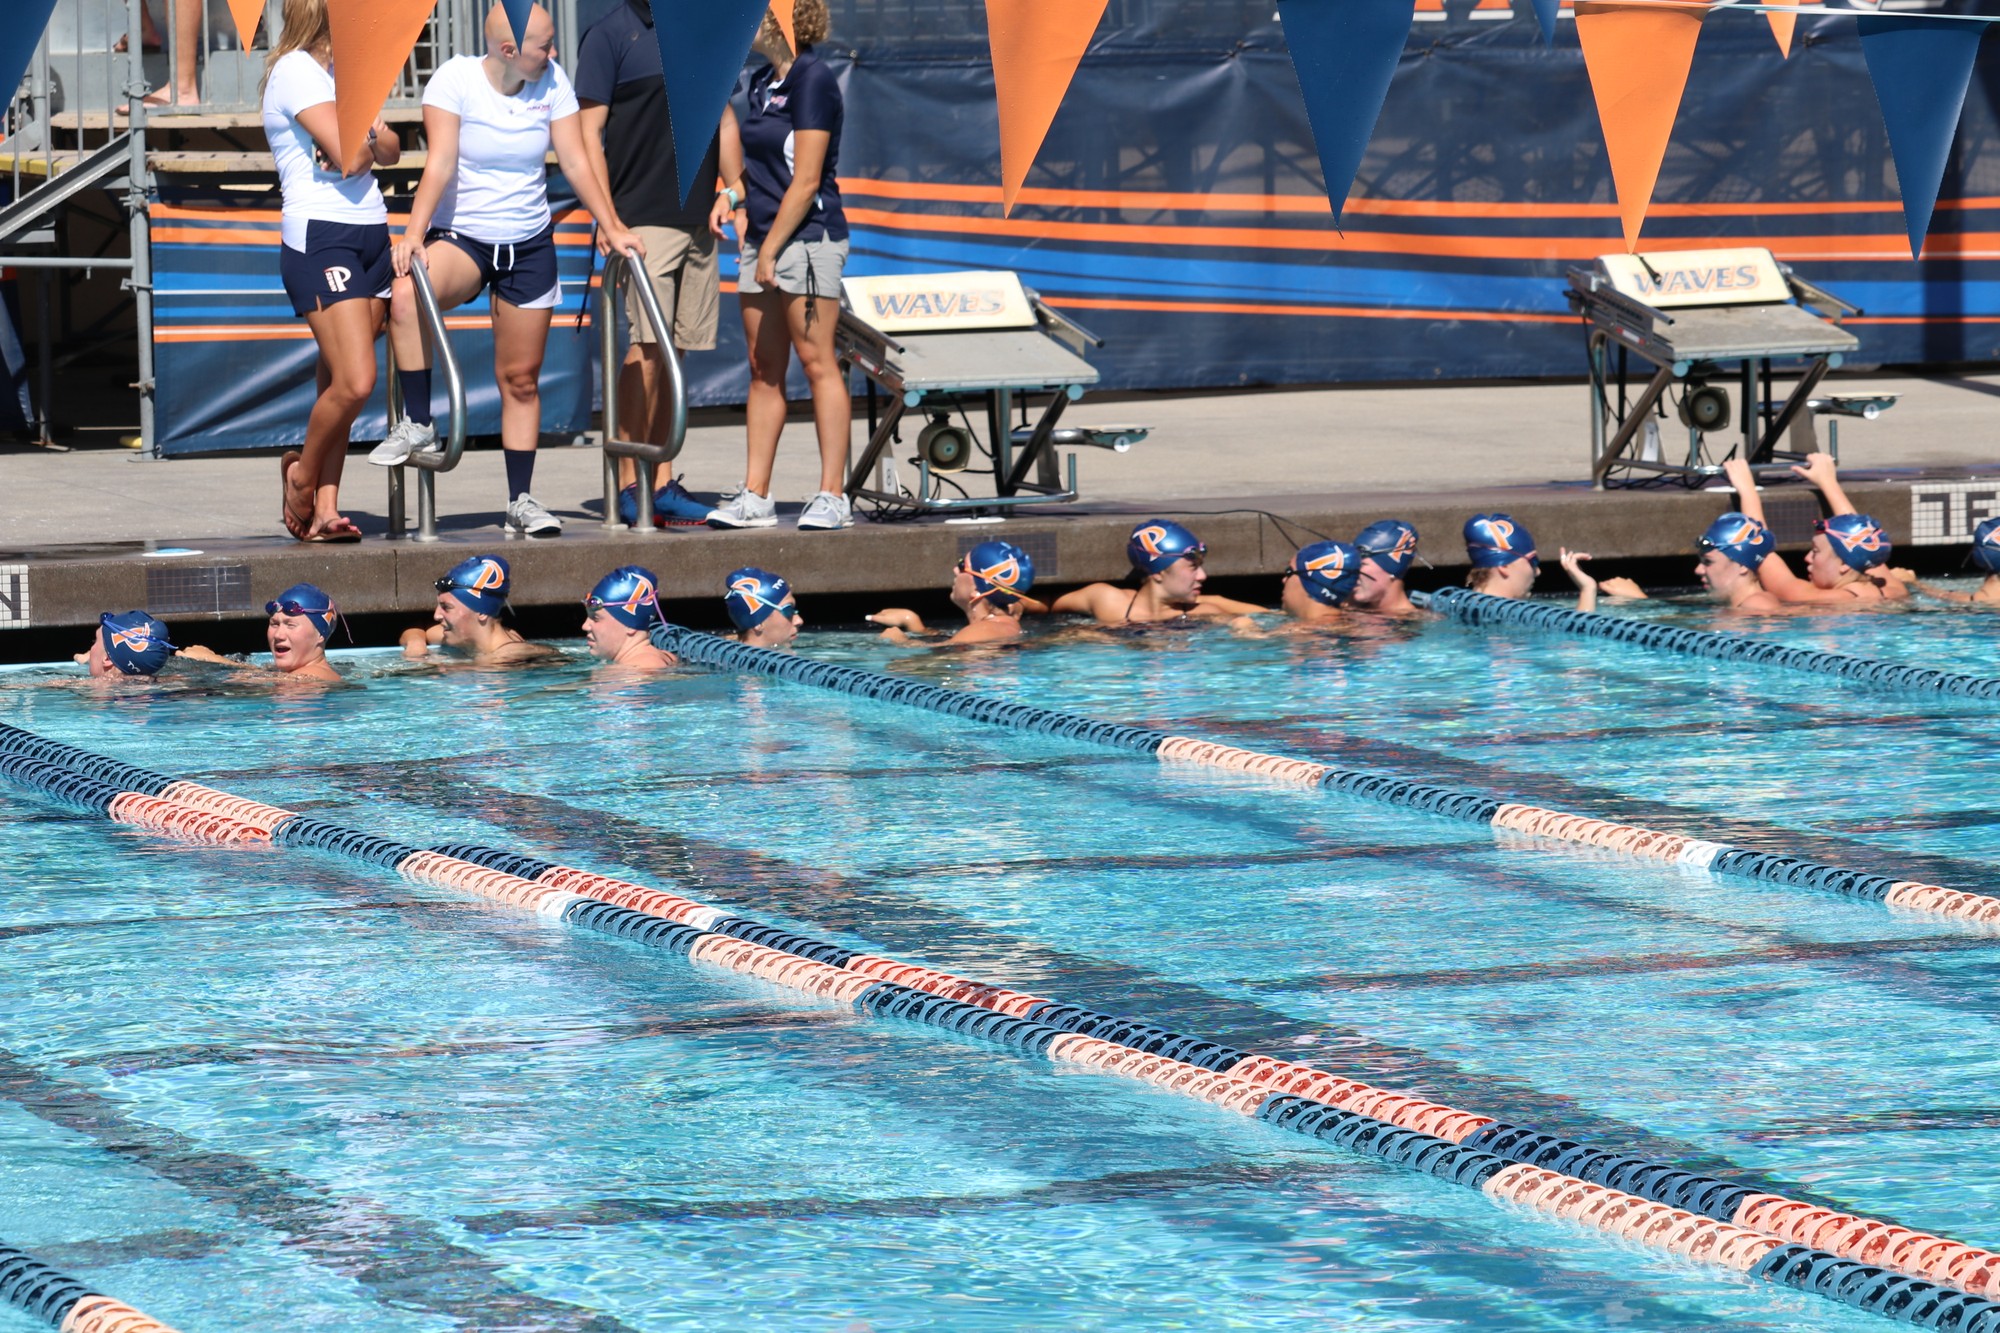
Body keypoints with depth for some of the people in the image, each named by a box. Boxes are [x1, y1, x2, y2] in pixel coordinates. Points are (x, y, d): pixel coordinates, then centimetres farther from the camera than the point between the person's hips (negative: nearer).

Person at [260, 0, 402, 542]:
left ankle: (324, 508, 1)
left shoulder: (341, 70, 21)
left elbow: (389, 150, 11)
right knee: (354, 382, -16)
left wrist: (368, 137, -9)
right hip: (319, 238, -8)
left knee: (340, 385, 2)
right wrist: (370, 136, 4)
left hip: (369, 234, 9)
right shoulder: (295, 70, -8)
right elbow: (348, 156, -16)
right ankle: (303, 473, 7)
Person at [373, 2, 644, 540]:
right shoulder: (455, 79, -13)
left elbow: (576, 162, -1)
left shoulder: (551, 81, -3)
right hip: (460, 237, -3)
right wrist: (414, 233, -32)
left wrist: (613, 229, -7)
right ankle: (418, 425, -22)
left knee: (521, 377, 5)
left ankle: (521, 501, 14)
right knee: (406, 299, -35)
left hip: (529, 245, 3)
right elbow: (440, 164, -20)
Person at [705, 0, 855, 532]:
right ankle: (754, 496, 8)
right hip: (762, 236, 9)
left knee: (816, 362, -7)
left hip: (808, 237, -9)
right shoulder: (762, 82, 15)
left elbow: (806, 180, -16)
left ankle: (832, 496, -7)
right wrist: (733, 196, 5)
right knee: (763, 369, 7)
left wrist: (771, 248, -16)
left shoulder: (813, 80, -11)